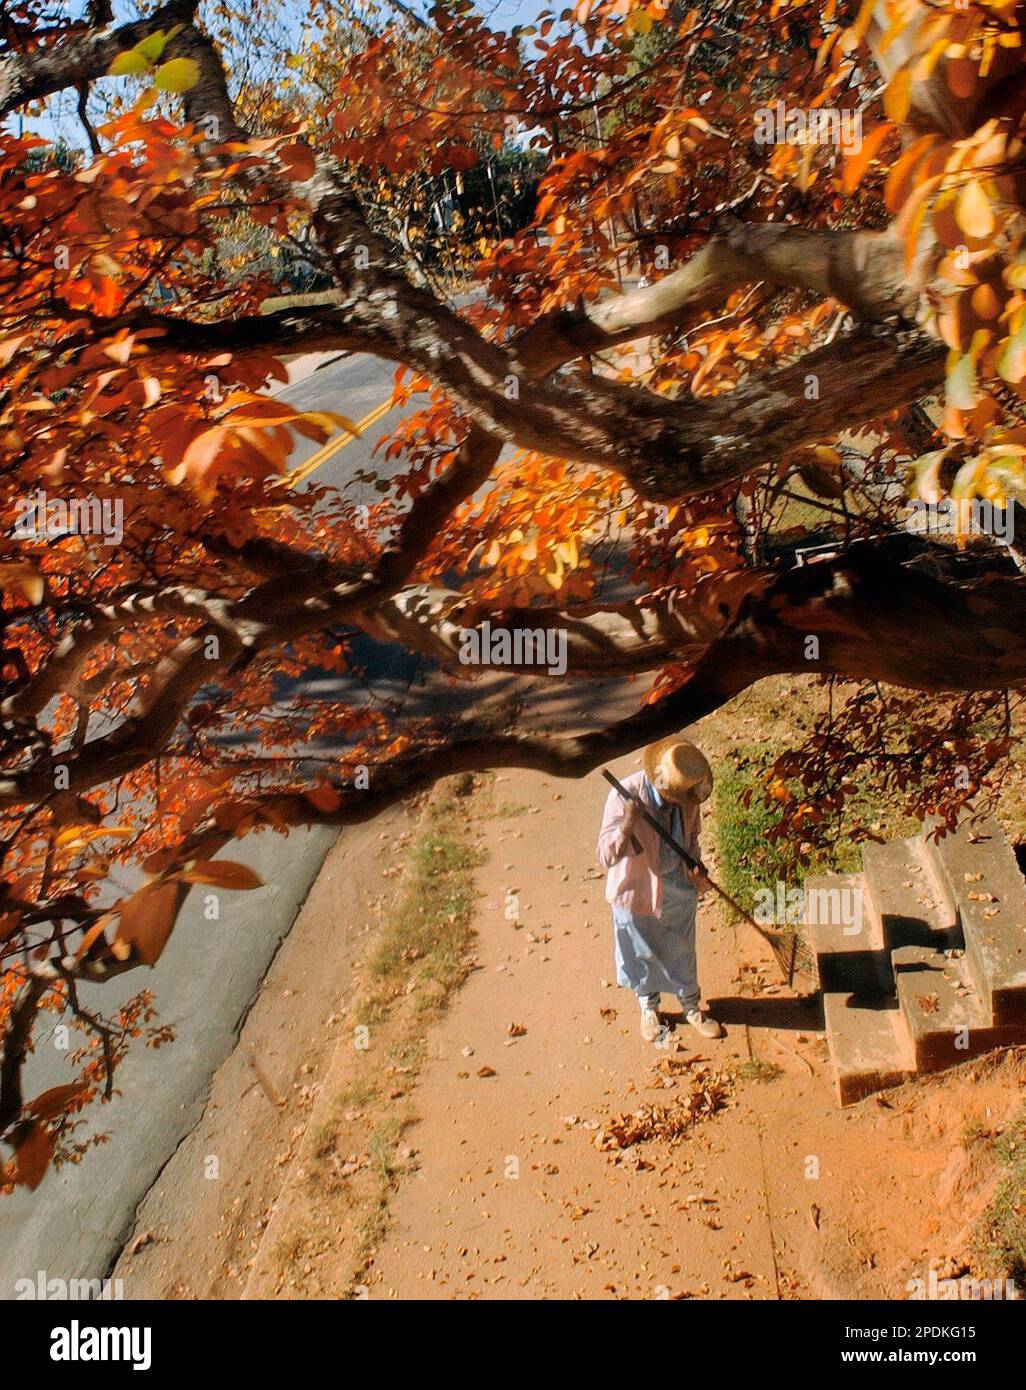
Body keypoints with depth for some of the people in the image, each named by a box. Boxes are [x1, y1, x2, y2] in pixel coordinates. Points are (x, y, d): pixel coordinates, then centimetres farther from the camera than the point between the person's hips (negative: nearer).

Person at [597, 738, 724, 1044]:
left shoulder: (688, 797, -17)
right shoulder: (624, 795, -31)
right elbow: (606, 855, -30)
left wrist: (694, 865, -14)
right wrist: (627, 825, -49)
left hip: (678, 887, 3)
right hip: (638, 889, -3)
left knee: (681, 950, 22)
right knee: (642, 952, 20)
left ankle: (691, 1006, 46)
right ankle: (648, 1007, 47)